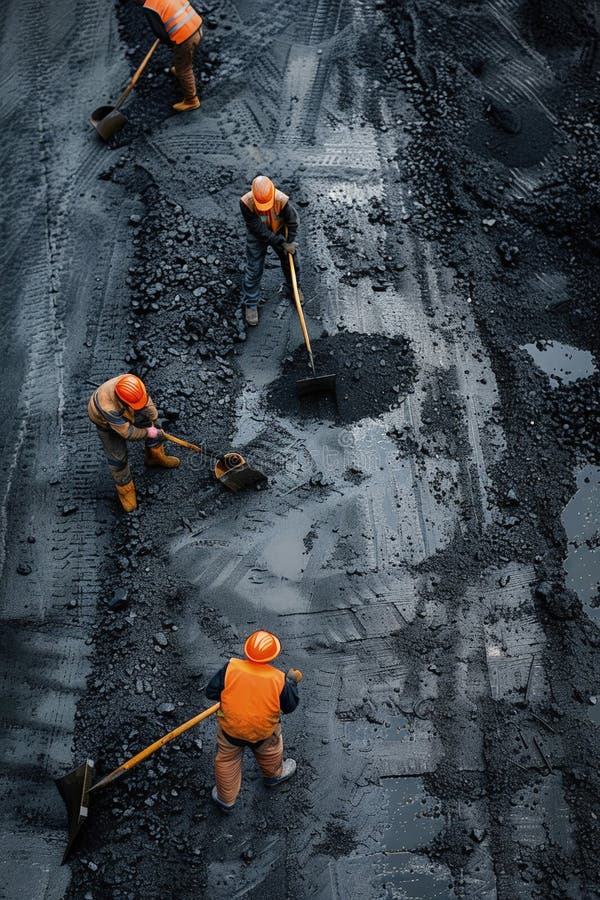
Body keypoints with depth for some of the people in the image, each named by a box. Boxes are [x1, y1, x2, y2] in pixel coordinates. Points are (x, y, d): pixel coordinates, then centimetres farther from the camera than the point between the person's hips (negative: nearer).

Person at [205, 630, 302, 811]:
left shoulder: (231, 668, -28)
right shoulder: (279, 679, -26)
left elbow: (211, 692, -17)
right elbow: (290, 706, -9)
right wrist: (292, 682, 6)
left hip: (230, 729, 0)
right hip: (264, 733, 0)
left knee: (227, 762, 26)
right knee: (270, 752, 33)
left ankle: (225, 799, 44)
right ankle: (274, 775, 61)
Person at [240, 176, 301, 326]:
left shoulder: (283, 201, -37)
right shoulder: (246, 203, -37)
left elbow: (293, 222, -18)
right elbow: (258, 229, -29)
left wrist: (289, 243, -11)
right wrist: (281, 243, -26)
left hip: (280, 232, 1)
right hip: (257, 235, -1)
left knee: (291, 262, 16)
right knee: (253, 269, 1)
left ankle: (293, 290, 45)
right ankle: (250, 304, 18)